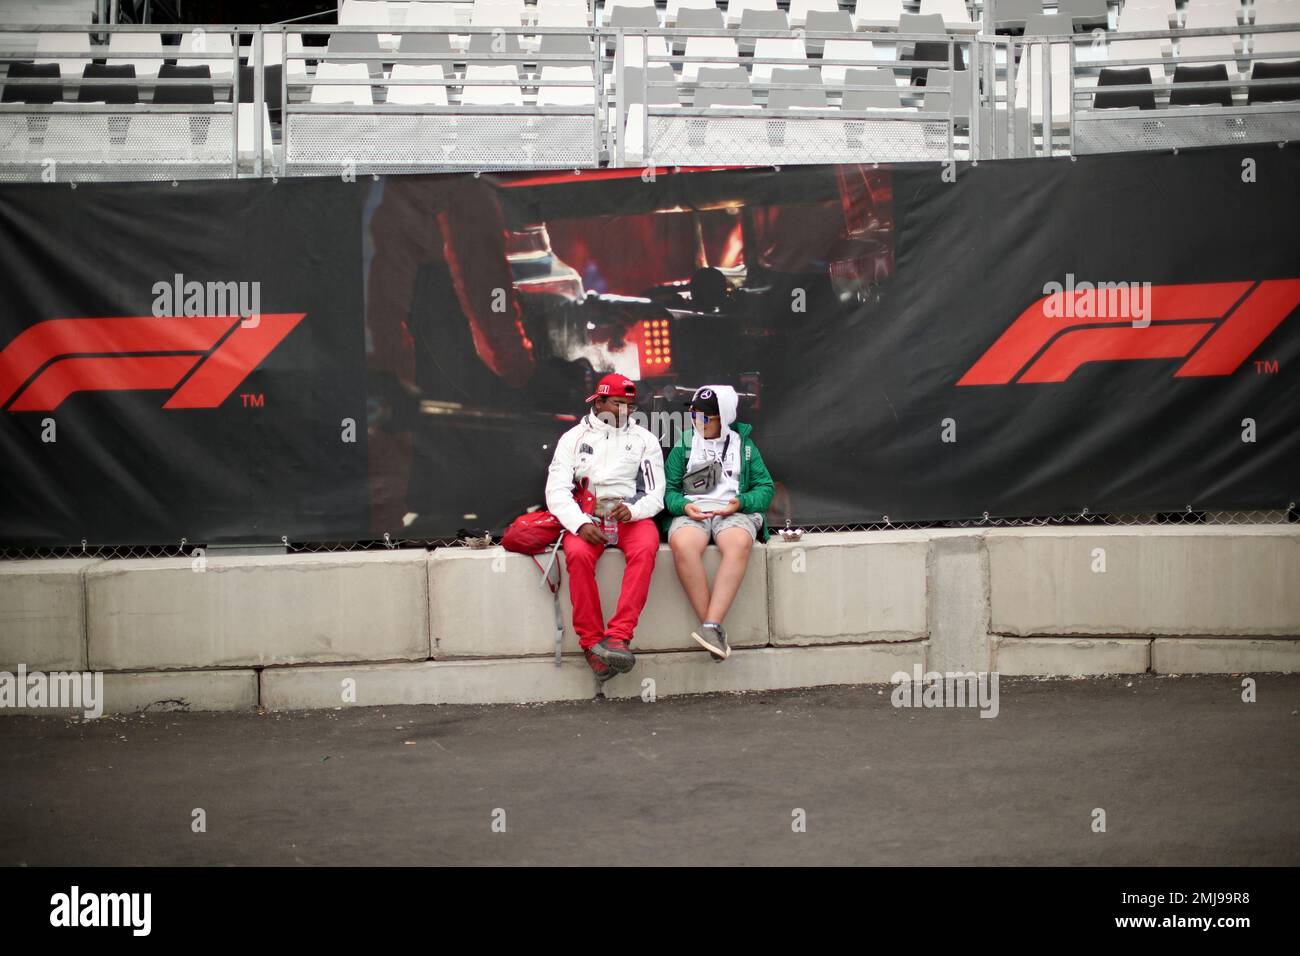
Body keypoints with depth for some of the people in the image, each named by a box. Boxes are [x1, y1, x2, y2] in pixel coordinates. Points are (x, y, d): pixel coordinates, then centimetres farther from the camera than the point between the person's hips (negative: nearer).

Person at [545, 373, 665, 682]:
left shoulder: (644, 439, 14)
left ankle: (618, 636, -38)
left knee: (645, 550, -34)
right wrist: (580, 523, -18)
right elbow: (557, 491, 1)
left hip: (632, 514, 0)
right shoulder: (573, 438, 12)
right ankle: (592, 642, -27)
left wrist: (631, 510, -16)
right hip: (586, 515, 0)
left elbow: (655, 493, 7)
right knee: (578, 555, -34)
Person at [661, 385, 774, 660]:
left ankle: (711, 626, -44)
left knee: (739, 544, -39)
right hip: (692, 513, 0)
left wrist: (741, 502, -8)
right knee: (682, 545, -38)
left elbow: (766, 487, 13)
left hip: (734, 512, 0)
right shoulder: (683, 446, 20)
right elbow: (668, 488, 13)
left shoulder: (744, 445, 19)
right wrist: (683, 505, -10)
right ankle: (715, 631, -36)